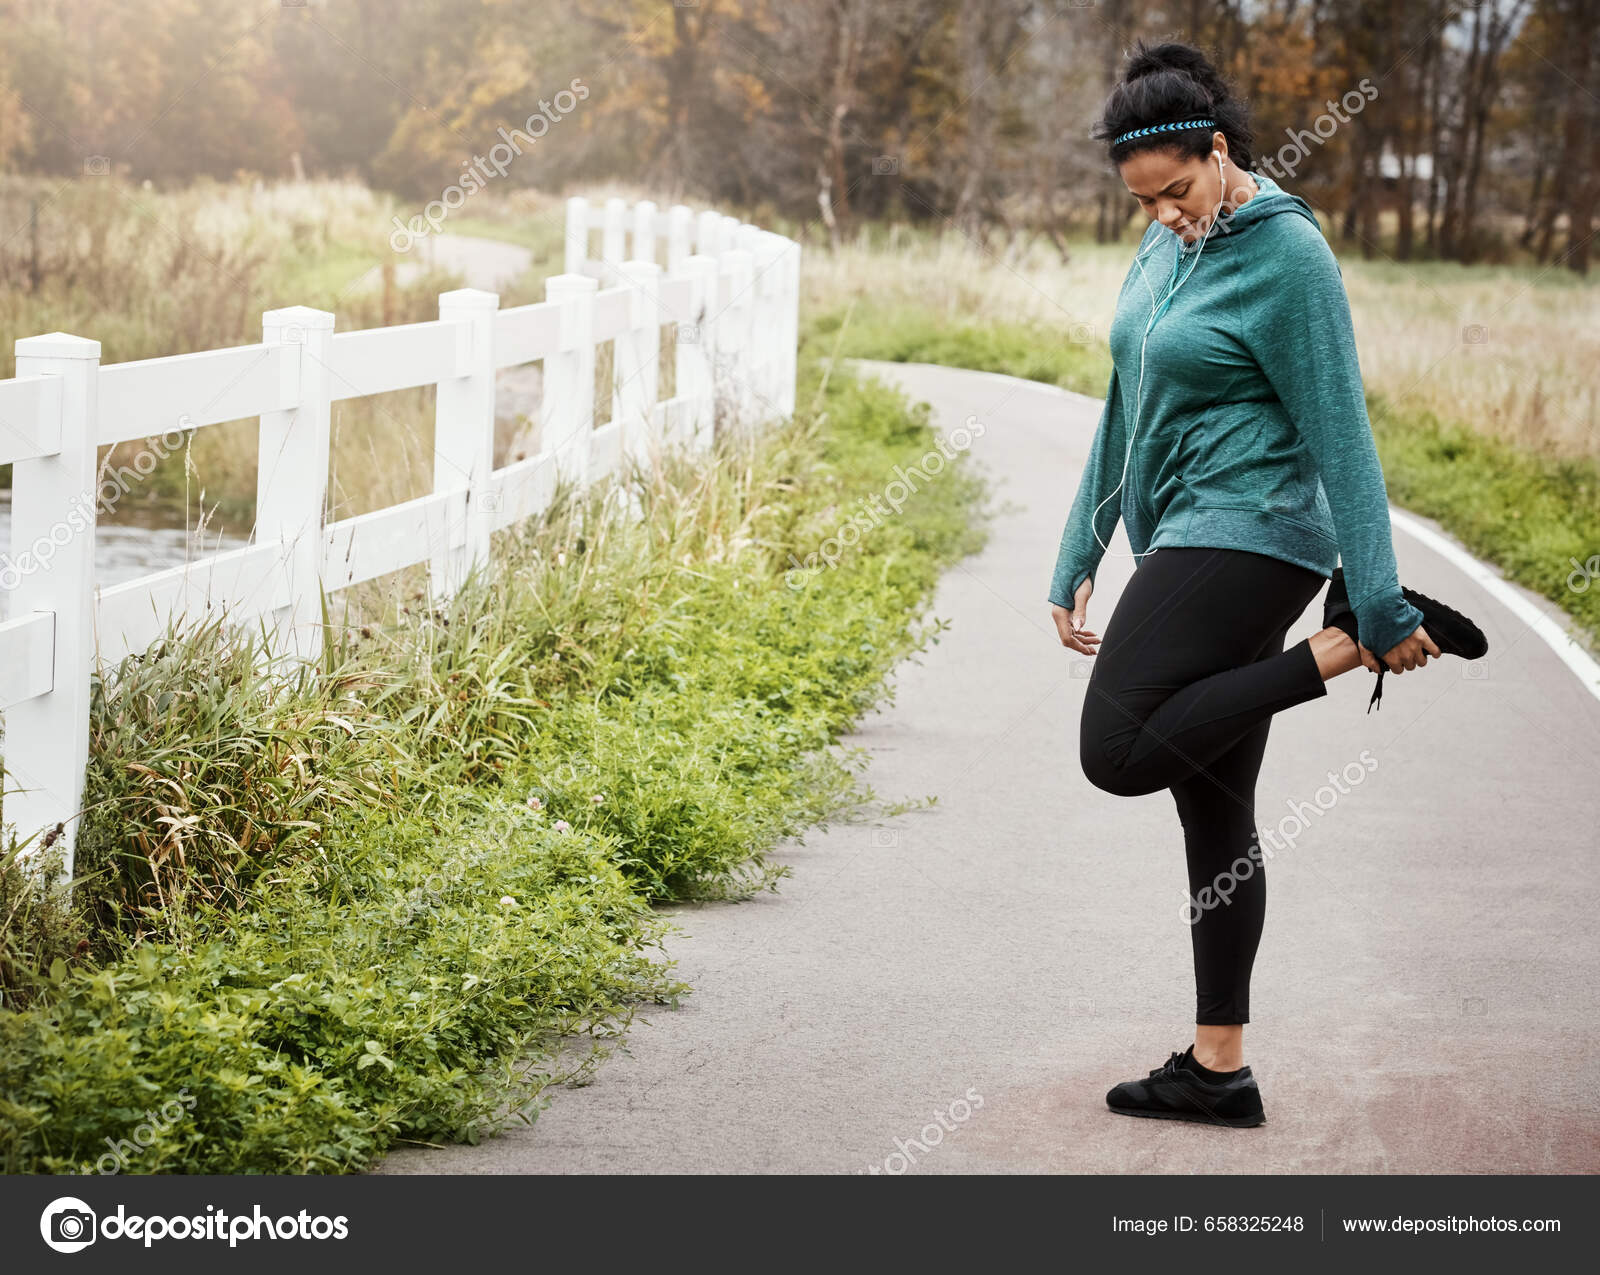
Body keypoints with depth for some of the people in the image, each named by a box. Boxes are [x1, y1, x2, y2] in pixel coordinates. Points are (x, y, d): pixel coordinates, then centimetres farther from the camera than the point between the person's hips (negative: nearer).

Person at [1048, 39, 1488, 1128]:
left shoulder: (1288, 257, -13)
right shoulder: (1168, 245, 12)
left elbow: (1339, 435, -16)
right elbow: (1127, 413, 19)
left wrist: (1381, 608, -17)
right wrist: (1076, 564, 19)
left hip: (1244, 537, -9)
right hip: (1192, 550, 9)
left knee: (1118, 749, -22)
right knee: (1213, 815, 9)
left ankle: (1346, 649, -12)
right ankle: (1219, 1071, 14)